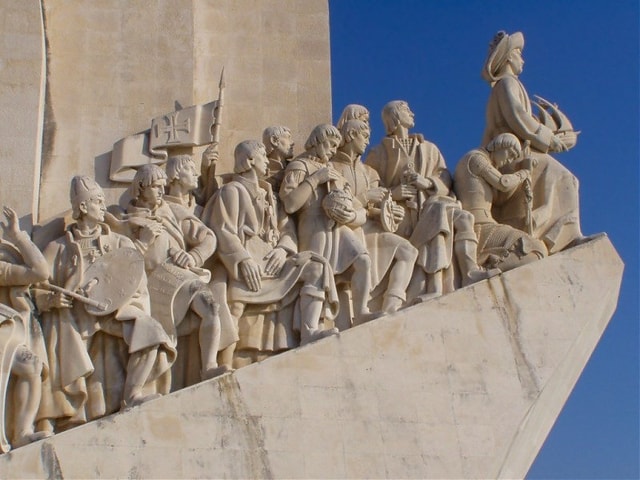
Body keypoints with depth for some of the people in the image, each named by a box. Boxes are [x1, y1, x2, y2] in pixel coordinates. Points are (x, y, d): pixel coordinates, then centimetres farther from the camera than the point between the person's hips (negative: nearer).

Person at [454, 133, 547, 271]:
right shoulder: (475, 158, -3)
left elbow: (497, 199, 23)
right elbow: (503, 183, -8)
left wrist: (519, 180, 11)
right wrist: (523, 173, 10)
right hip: (480, 228, -10)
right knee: (538, 250, -11)